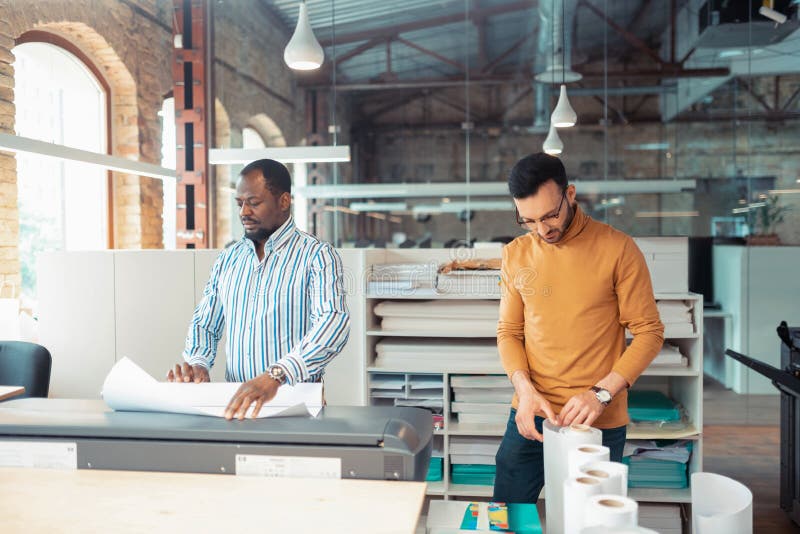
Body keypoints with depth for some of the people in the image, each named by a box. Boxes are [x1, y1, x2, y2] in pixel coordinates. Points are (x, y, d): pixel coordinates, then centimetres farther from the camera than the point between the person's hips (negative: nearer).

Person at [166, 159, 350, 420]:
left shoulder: (317, 256, -6)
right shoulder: (228, 259, 13)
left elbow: (334, 322, -21)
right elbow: (204, 324, 19)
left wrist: (275, 376, -34)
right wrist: (197, 363, -4)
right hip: (235, 402, 5)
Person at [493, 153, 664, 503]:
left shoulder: (617, 250, -9)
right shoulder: (515, 255, 2)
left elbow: (649, 332, -6)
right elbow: (509, 332, 7)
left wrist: (602, 392, -17)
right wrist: (525, 389, -10)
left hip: (598, 422, -3)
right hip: (529, 416, 3)